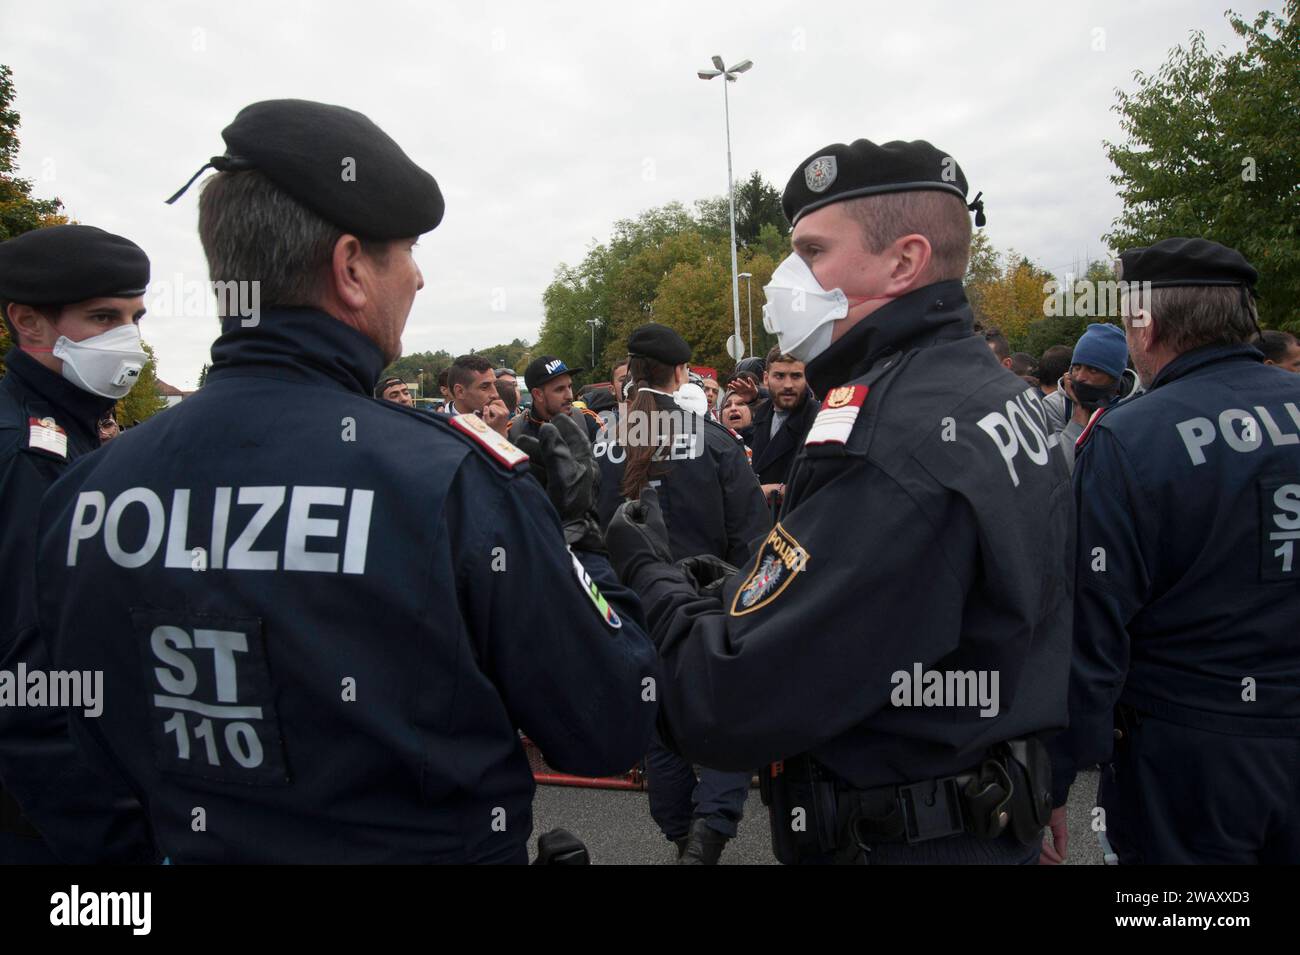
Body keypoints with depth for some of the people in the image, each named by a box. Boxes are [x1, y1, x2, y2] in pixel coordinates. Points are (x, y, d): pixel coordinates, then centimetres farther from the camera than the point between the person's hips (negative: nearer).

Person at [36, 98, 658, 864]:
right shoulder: (453, 481, -26)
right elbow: (613, 732, -18)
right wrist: (580, 531, -7)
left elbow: (86, 740, 3)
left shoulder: (84, 487, -11)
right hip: (438, 845, -4)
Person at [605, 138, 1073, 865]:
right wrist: (738, 589, 1)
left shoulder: (886, 433, -26)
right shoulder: (1001, 392, 4)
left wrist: (649, 573, -10)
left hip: (893, 840, -9)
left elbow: (726, 709, -27)